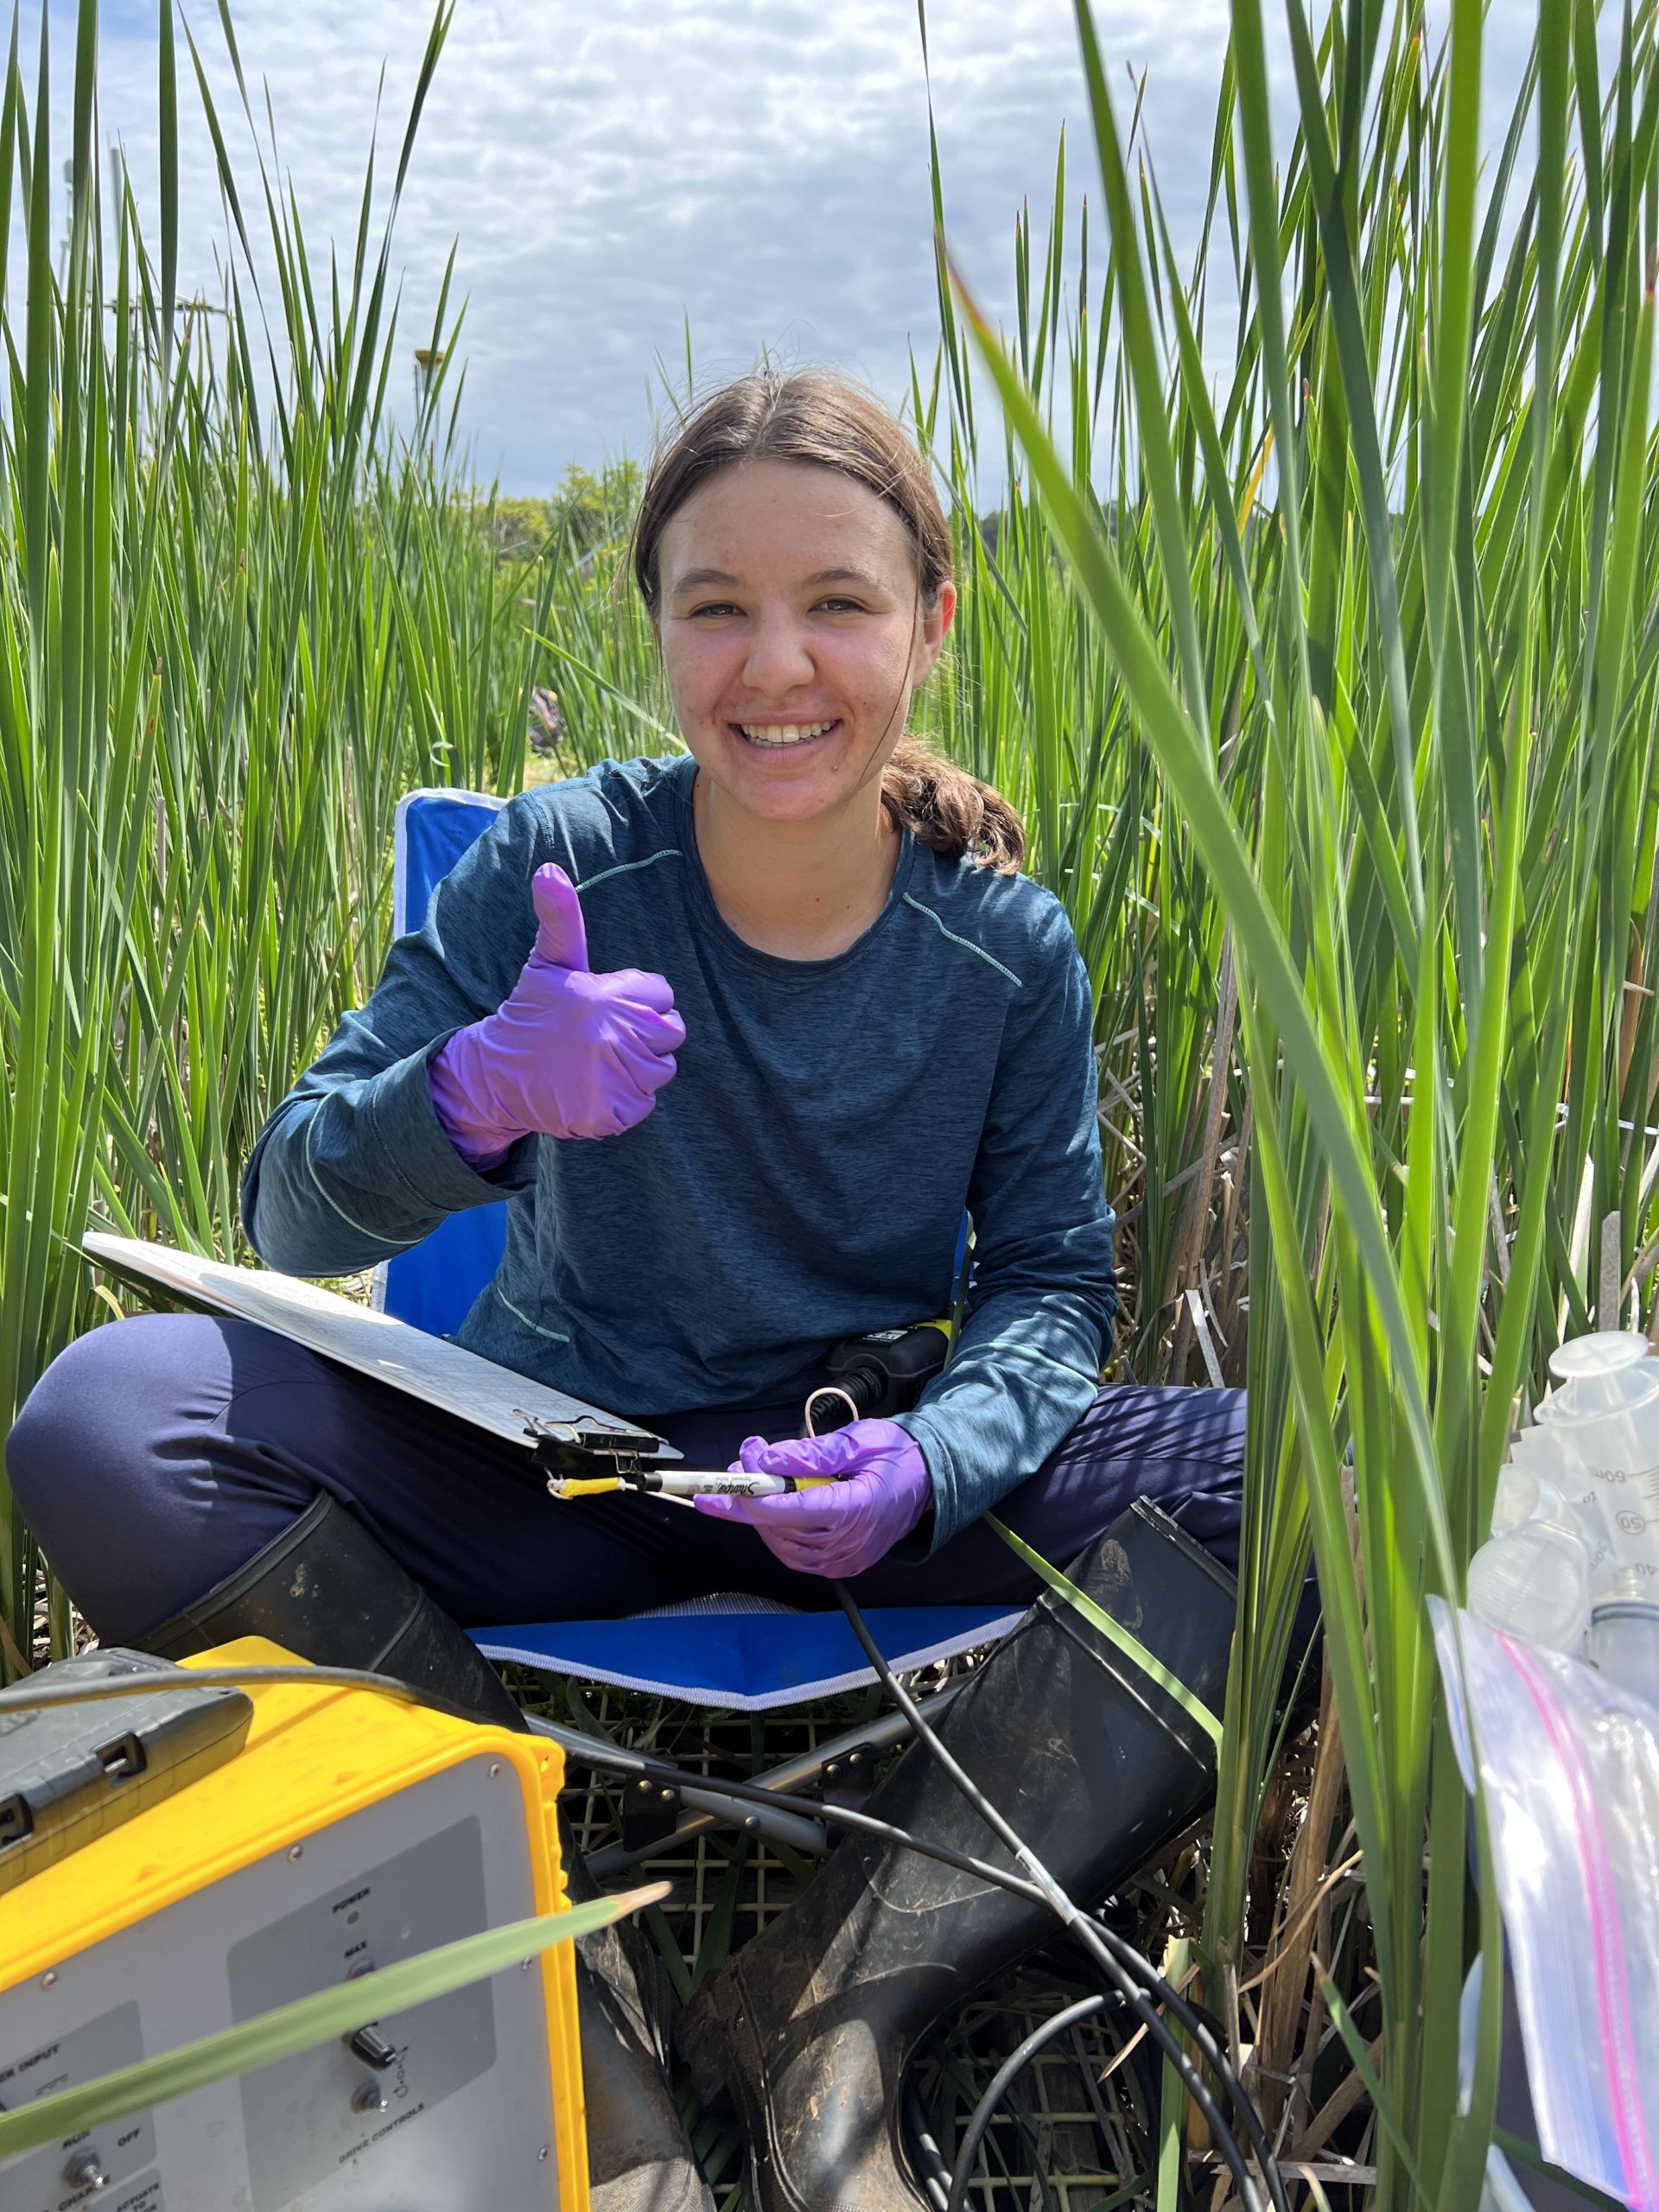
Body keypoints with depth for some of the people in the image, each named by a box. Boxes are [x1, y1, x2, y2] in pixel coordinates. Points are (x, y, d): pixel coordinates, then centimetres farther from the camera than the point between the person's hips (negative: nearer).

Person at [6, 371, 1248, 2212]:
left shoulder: (1006, 944, -7)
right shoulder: (554, 865, -11)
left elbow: (1054, 1279, -1)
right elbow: (291, 1223, -13)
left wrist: (929, 1458, -25)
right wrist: (474, 1095, -37)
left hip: (850, 1484, 1)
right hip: (544, 1471, 0)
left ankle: (835, 1996, -20)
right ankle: (564, 1995, -18)